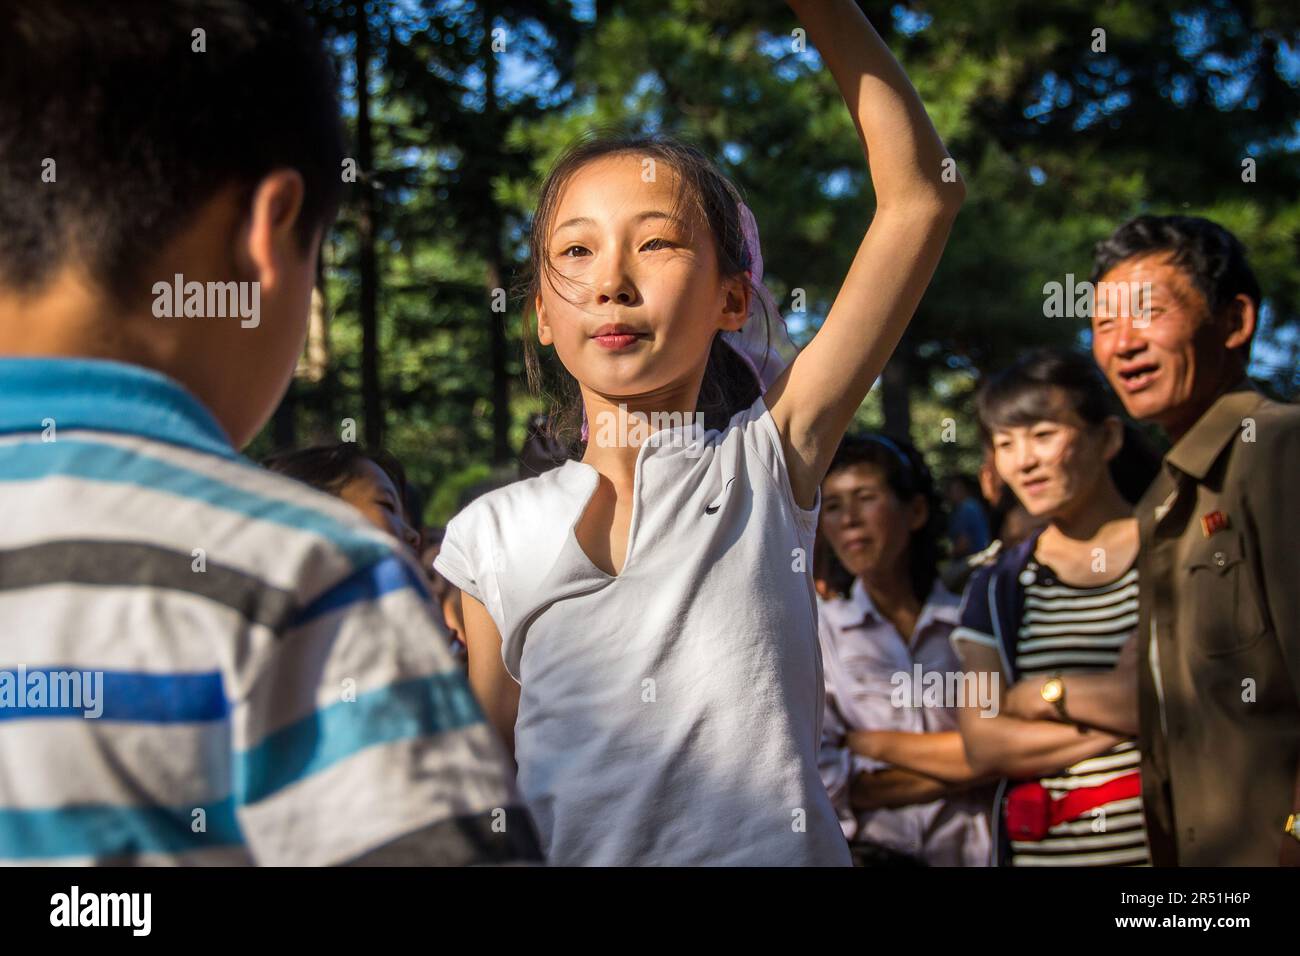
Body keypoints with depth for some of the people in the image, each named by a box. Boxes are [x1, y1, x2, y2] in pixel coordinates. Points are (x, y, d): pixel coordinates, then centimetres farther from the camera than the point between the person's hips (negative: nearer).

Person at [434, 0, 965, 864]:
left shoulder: (769, 458, -6)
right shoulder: (491, 535, 0)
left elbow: (920, 195, -11)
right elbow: (481, 777, 6)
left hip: (771, 845, -1)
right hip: (571, 850, 2)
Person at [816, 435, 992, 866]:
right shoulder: (815, 633, 7)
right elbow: (820, 782, -2)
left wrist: (873, 743, -2)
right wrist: (962, 769, -3)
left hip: (969, 848, 3)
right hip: (866, 850, -3)